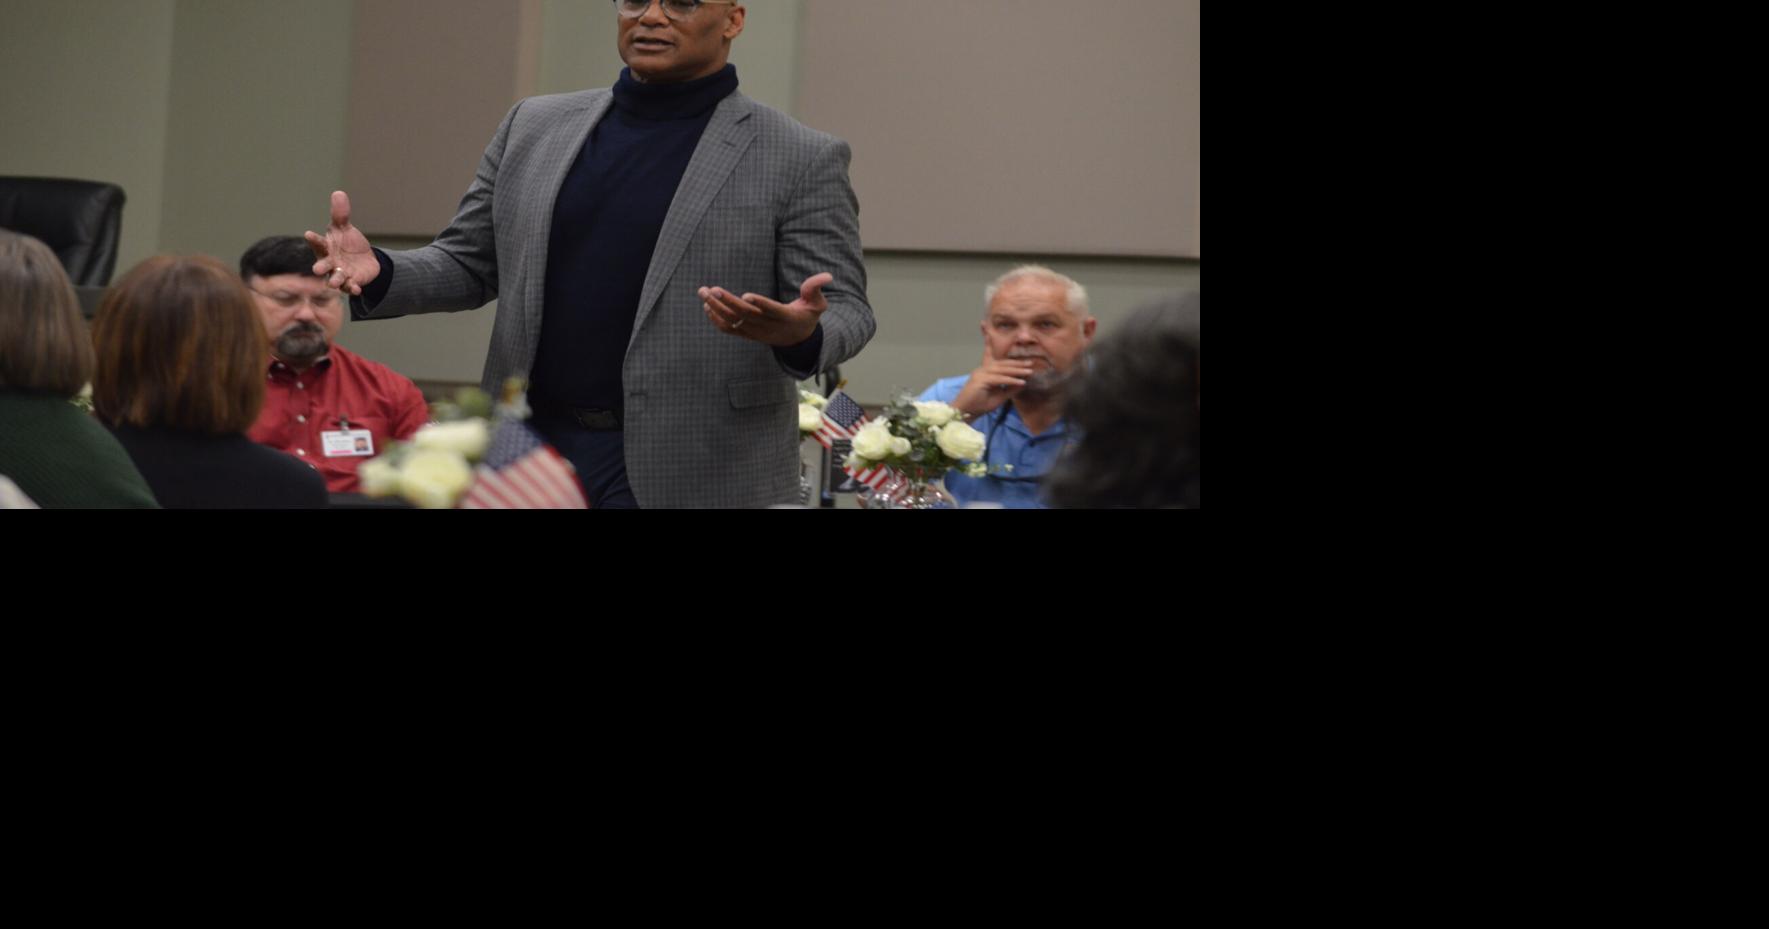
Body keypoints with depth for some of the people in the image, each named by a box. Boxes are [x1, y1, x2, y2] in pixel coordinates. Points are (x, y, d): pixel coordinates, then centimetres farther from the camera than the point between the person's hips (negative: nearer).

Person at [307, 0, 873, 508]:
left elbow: (845, 309, -4)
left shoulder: (801, 161, -3)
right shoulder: (534, 128, 10)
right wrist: (379, 273, -6)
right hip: (531, 455, 4)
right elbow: (467, 266, 15)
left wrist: (801, 334, -27)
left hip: (692, 478, -4)